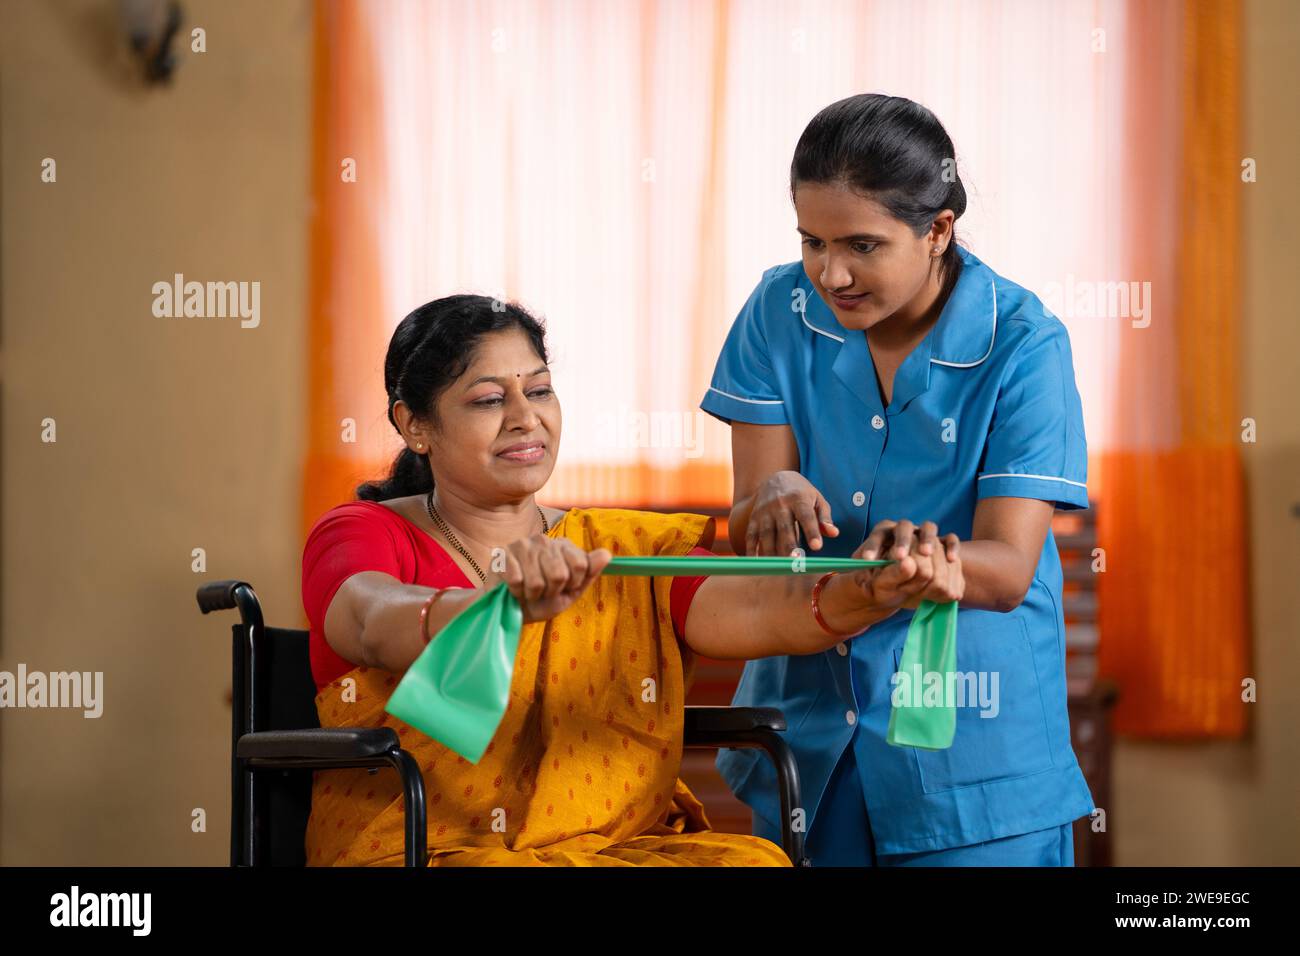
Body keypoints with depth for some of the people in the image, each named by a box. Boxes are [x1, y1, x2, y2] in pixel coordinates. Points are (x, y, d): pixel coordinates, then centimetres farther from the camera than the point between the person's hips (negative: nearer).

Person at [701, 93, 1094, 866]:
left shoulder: (1023, 344, -14)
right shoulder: (782, 312, -4)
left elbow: (1008, 570, -20)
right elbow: (746, 533, -8)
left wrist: (926, 555, -42)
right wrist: (775, 501, -32)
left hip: (972, 747, -3)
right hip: (808, 713, 3)